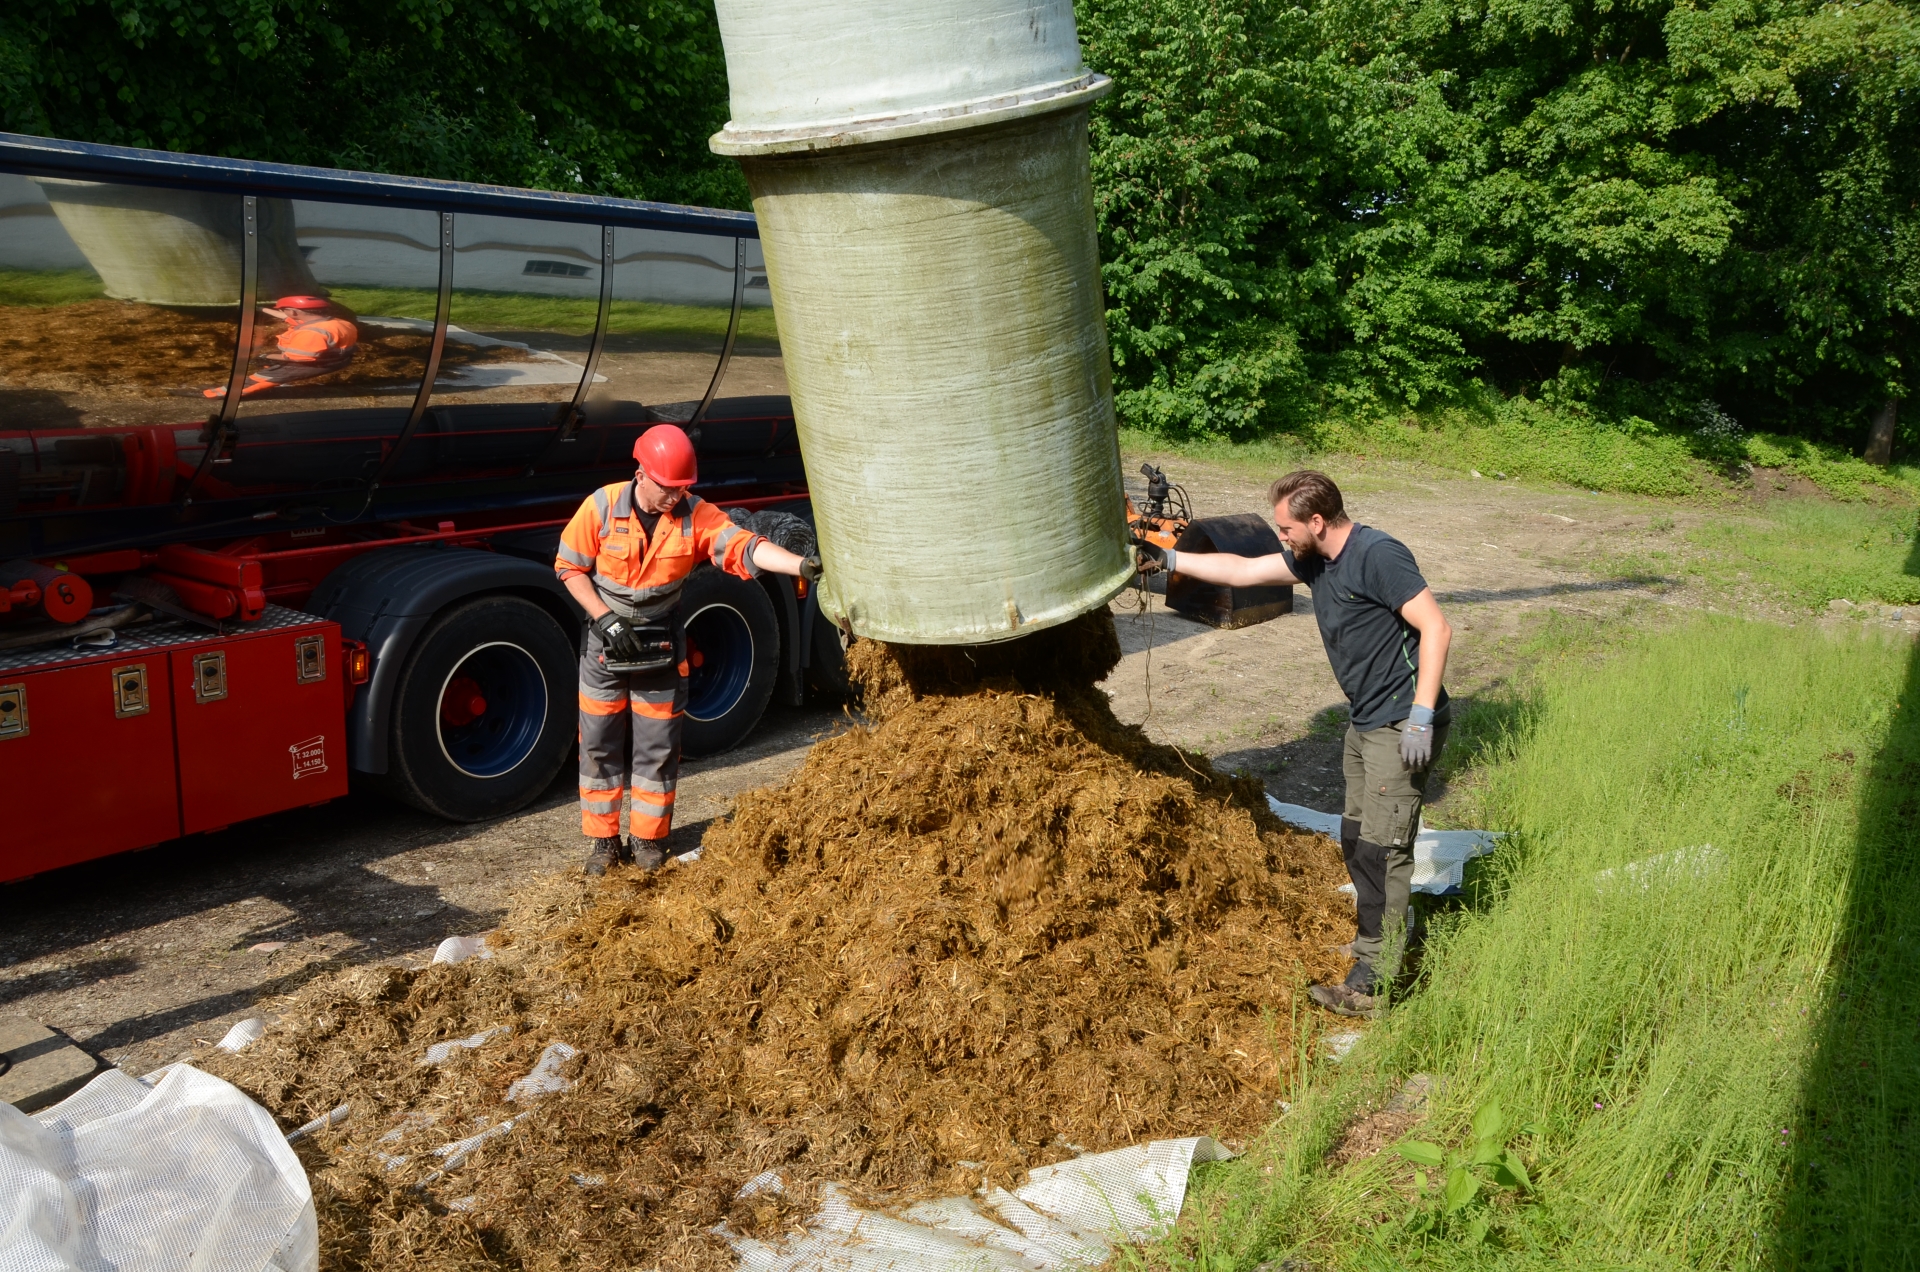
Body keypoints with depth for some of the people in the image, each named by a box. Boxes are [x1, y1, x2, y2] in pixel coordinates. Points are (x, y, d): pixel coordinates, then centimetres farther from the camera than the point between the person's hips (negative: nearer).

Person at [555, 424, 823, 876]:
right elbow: (569, 566, -6)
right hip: (605, 638, 0)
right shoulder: (603, 506, -13)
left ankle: (648, 839, 19)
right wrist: (607, 620, -15)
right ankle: (603, 838, 20)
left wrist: (801, 564, -43)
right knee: (599, 741, 6)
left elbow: (745, 547, -26)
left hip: (661, 642, 0)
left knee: (657, 744, 4)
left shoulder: (695, 515, -13)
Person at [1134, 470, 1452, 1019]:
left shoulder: (1377, 556, -19)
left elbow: (1436, 628, -23)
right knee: (1357, 839, 16)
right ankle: (1382, 935, 33)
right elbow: (1241, 570, 17)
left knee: (1380, 848, -7)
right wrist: (1169, 559, 15)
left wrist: (1421, 718, -25)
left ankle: (1373, 983, -1)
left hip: (1401, 726, -9)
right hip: (1365, 723, 9)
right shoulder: (1313, 560, 7)